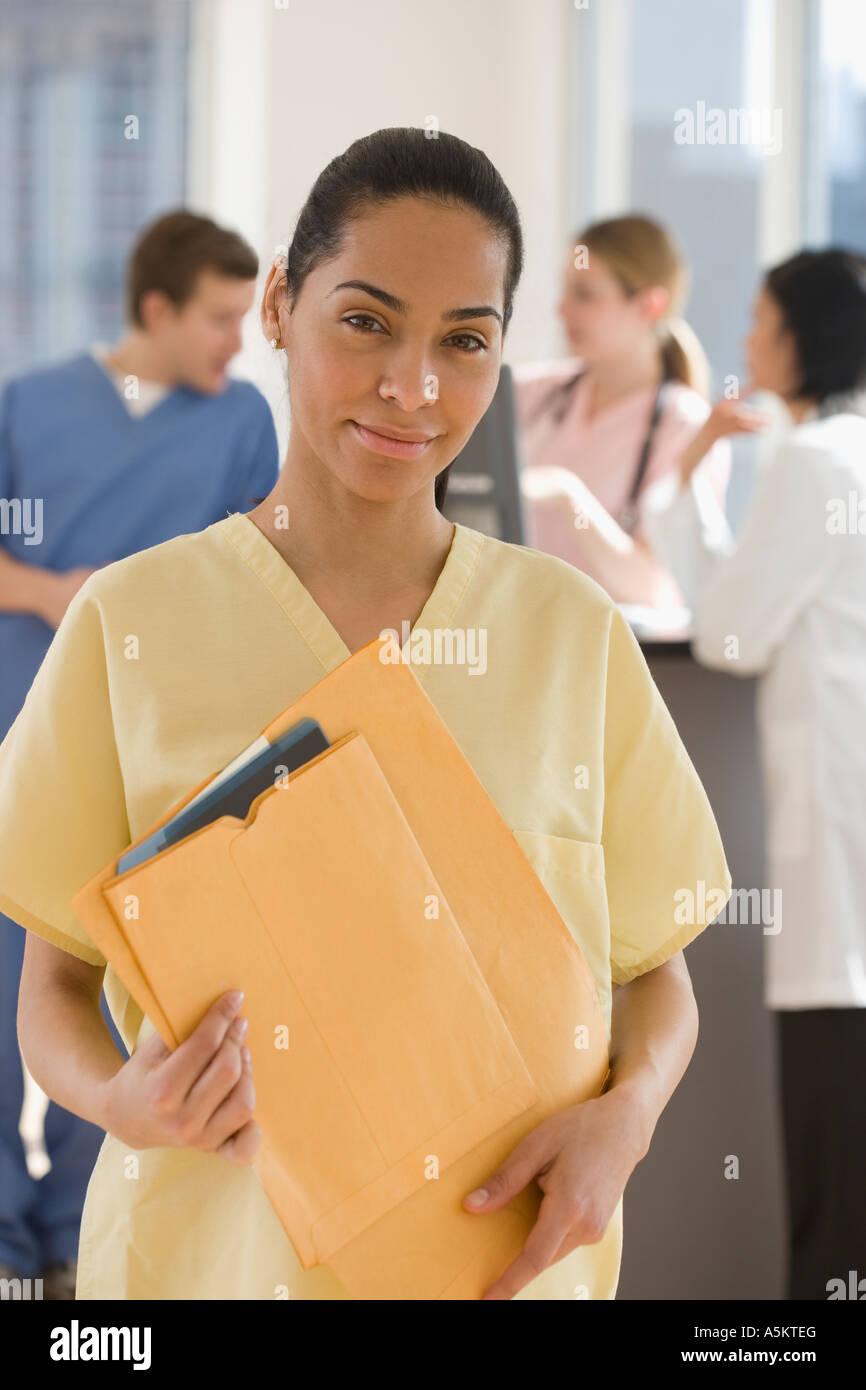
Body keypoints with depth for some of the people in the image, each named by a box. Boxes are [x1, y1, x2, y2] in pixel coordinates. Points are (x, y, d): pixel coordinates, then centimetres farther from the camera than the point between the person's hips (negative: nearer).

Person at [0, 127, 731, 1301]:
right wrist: (119, 1100, -20)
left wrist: (625, 1115, -13)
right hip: (213, 1246, -1)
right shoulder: (131, 622, -5)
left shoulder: (573, 631, 0)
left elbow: (656, 973, 7)